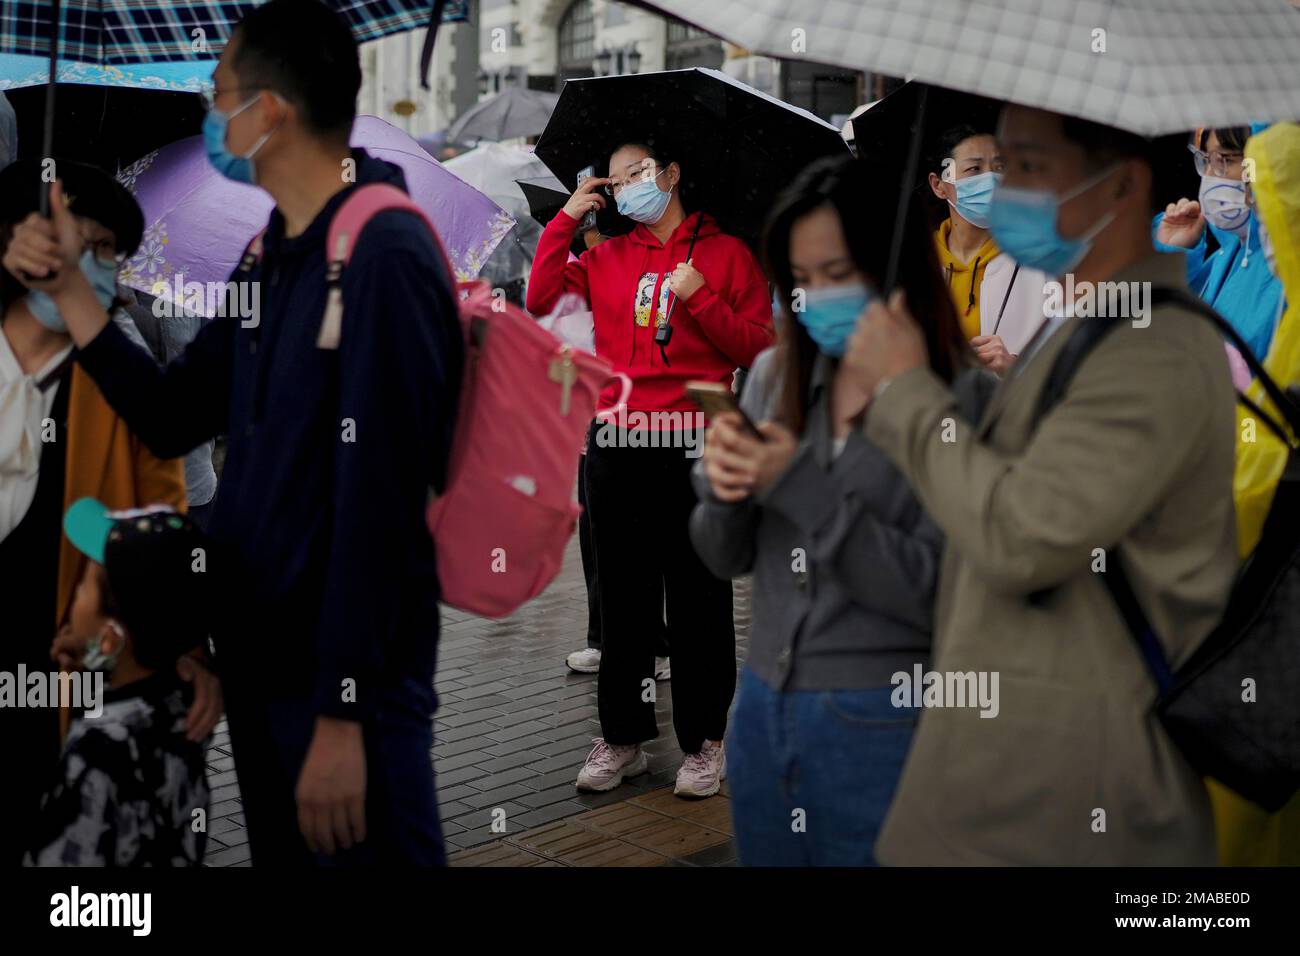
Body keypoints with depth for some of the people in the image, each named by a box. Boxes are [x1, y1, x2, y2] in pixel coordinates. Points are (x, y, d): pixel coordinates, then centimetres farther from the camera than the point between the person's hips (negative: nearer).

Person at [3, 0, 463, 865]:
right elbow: (172, 421, 14)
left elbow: (377, 503, -23)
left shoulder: (384, 258, -20)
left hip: (347, 679, -9)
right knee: (280, 856, 19)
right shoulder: (271, 257, 9)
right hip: (258, 658, 9)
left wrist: (343, 712, -22)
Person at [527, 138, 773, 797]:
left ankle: (703, 742, 12)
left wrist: (700, 298, -13)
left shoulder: (726, 253, 5)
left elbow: (758, 349, -1)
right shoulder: (606, 258, 13)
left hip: (695, 445, -3)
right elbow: (541, 298, 1)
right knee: (622, 598, 9)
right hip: (615, 442, 3)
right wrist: (566, 219, 2)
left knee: (697, 599, 2)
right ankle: (621, 738, 19)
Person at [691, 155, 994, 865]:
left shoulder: (963, 399, -13)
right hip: (764, 706, 5)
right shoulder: (776, 374, 3)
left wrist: (804, 487, -22)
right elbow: (726, 560, 8)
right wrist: (723, 486, -13)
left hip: (880, 726, -5)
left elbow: (934, 594, -17)